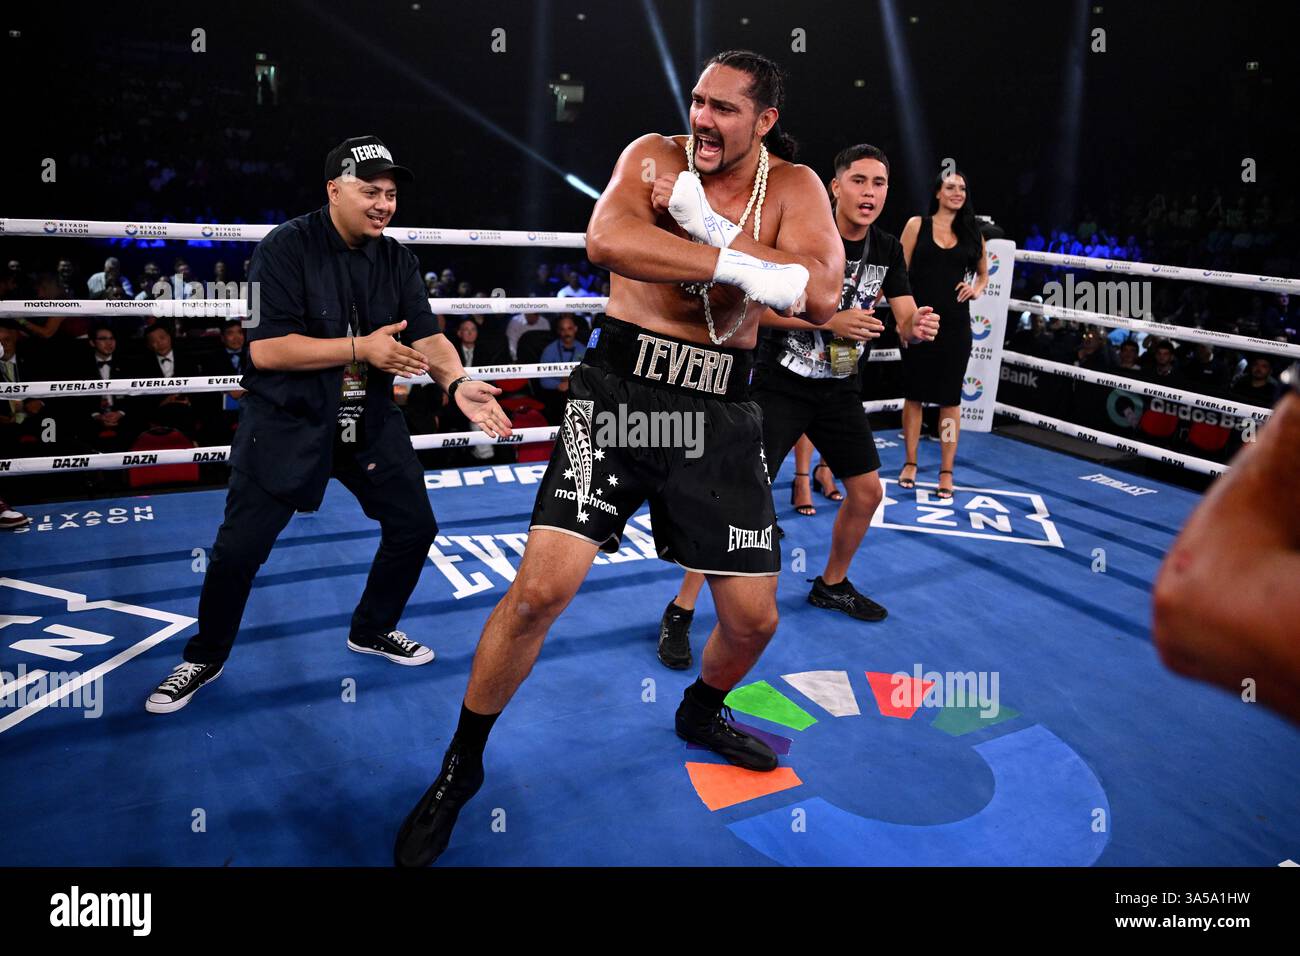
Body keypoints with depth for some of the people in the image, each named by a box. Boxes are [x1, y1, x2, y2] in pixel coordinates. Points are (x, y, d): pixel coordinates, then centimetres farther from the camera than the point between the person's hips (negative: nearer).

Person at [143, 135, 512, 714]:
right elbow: (264, 349, -21)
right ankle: (205, 660, 23)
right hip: (287, 423, -5)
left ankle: (371, 631, 32)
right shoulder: (287, 247, -14)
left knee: (415, 526, 8)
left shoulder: (395, 258, 2)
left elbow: (426, 336, -7)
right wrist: (361, 348, -25)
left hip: (370, 422, 5)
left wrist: (457, 383, -28)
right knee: (239, 549, -4)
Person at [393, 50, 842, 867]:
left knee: (754, 617, 6)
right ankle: (462, 765, 12)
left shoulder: (793, 187, 3)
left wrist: (707, 224, -20)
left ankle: (702, 713, 42)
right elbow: (607, 239, -22)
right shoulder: (655, 156, 0)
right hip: (618, 387, -2)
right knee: (541, 588, -11)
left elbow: (822, 296, -16)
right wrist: (744, 267, -22)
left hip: (719, 409, 3)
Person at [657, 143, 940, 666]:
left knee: (868, 491, 11)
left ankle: (831, 585, 36)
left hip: (840, 391, 7)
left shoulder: (888, 249, 3)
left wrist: (919, 325, -22)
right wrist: (831, 321, -28)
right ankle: (680, 613, -4)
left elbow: (907, 320, 3)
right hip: (781, 384, -6)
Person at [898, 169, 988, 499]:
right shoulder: (917, 224, 4)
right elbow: (901, 271, 1)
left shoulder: (971, 232, 11)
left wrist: (976, 290, 3)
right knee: (914, 393, 7)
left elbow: (983, 272, 24)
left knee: (950, 398, 4)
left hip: (955, 324, 1)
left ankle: (946, 472, 10)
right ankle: (910, 463, 20)